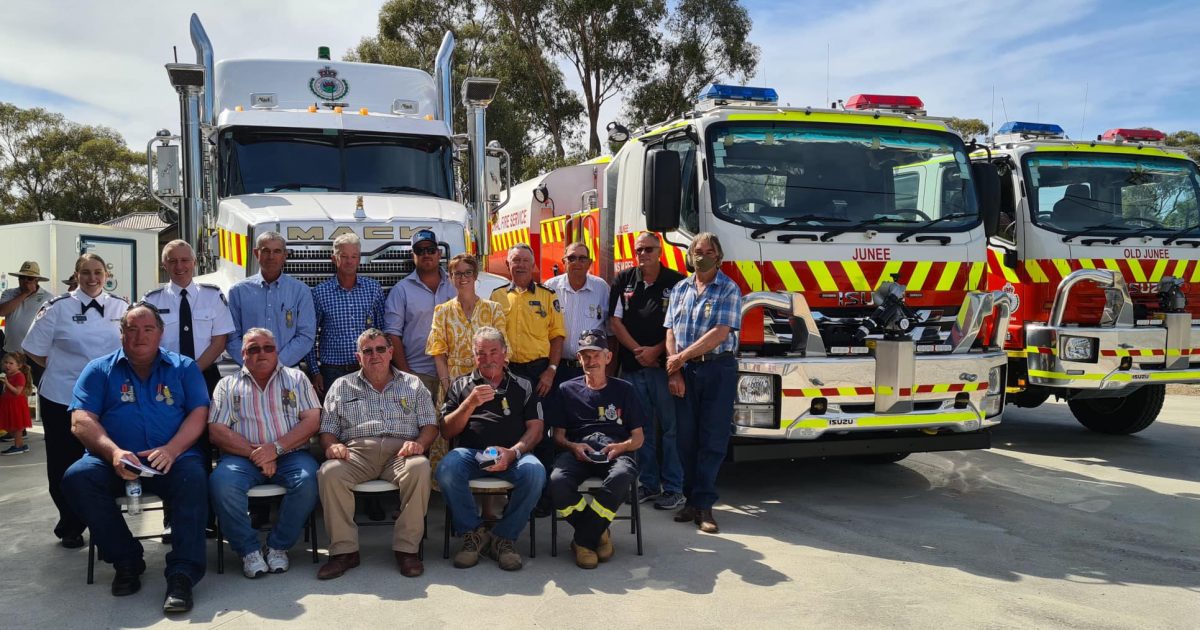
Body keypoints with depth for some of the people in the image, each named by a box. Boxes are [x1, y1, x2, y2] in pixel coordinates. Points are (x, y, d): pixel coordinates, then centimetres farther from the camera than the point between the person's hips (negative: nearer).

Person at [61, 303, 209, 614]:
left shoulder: (183, 367, 14)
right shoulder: (99, 370, 13)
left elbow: (199, 413, 3)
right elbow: (81, 420, 0)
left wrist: (172, 450, -17)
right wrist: (114, 452, -19)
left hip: (170, 459, -1)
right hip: (114, 461, 2)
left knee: (193, 477, -33)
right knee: (77, 477, -28)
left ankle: (182, 574, -32)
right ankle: (127, 561, -14)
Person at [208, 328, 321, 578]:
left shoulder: (296, 379, 15)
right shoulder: (228, 385, 16)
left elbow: (312, 420, 2)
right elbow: (217, 430, 3)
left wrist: (276, 448, -12)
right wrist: (254, 453, -12)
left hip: (290, 454, 0)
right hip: (243, 456, 1)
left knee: (307, 480, -32)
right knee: (221, 483, -31)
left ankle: (278, 546, -11)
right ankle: (249, 550, -13)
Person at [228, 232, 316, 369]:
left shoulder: (301, 291, 5)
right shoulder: (238, 291, 8)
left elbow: (306, 336, -1)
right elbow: (232, 337, 4)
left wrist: (278, 362, -9)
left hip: (287, 371, 0)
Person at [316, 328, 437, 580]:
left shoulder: (413, 384, 20)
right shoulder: (342, 386, 21)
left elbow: (430, 425, 13)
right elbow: (327, 429, 16)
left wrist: (419, 443, -9)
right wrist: (332, 445, -8)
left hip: (400, 451, 0)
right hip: (357, 451, 1)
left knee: (420, 468, -35)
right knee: (330, 472, -32)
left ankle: (406, 548, -24)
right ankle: (344, 550, -20)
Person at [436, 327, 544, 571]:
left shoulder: (523, 386, 20)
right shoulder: (461, 385, 21)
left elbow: (535, 429, 9)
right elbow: (446, 432, 12)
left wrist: (513, 452, -10)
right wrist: (470, 404, -4)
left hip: (512, 453, 0)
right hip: (470, 451, 0)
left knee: (535, 472, -34)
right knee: (446, 469, -34)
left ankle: (503, 536, -13)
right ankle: (473, 532, -11)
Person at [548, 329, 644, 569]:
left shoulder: (623, 390, 19)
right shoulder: (567, 390, 20)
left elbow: (638, 437, 16)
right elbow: (558, 435, 15)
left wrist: (620, 447, -7)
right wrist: (573, 447, -8)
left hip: (615, 452, 0)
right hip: (577, 451, 1)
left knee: (622, 477, -38)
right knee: (557, 481, -35)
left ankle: (584, 541, -20)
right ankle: (598, 534, -11)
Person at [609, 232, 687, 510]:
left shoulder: (676, 282, 0)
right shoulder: (623, 281, 9)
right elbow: (616, 322, 6)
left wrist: (656, 350, -11)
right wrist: (638, 350, -5)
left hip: (665, 365, -3)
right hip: (631, 365, 4)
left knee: (670, 426, -3)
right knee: (641, 427, 9)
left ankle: (673, 488, 5)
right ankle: (649, 484, 20)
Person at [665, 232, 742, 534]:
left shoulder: (728, 290, -2)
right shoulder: (680, 289, 12)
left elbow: (719, 334, -12)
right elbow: (671, 332, 8)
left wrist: (682, 357, -10)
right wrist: (674, 370, -4)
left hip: (718, 369, -4)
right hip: (684, 372, 4)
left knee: (712, 438, -3)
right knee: (686, 437, 5)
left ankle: (703, 504, 1)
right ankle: (692, 500, 14)